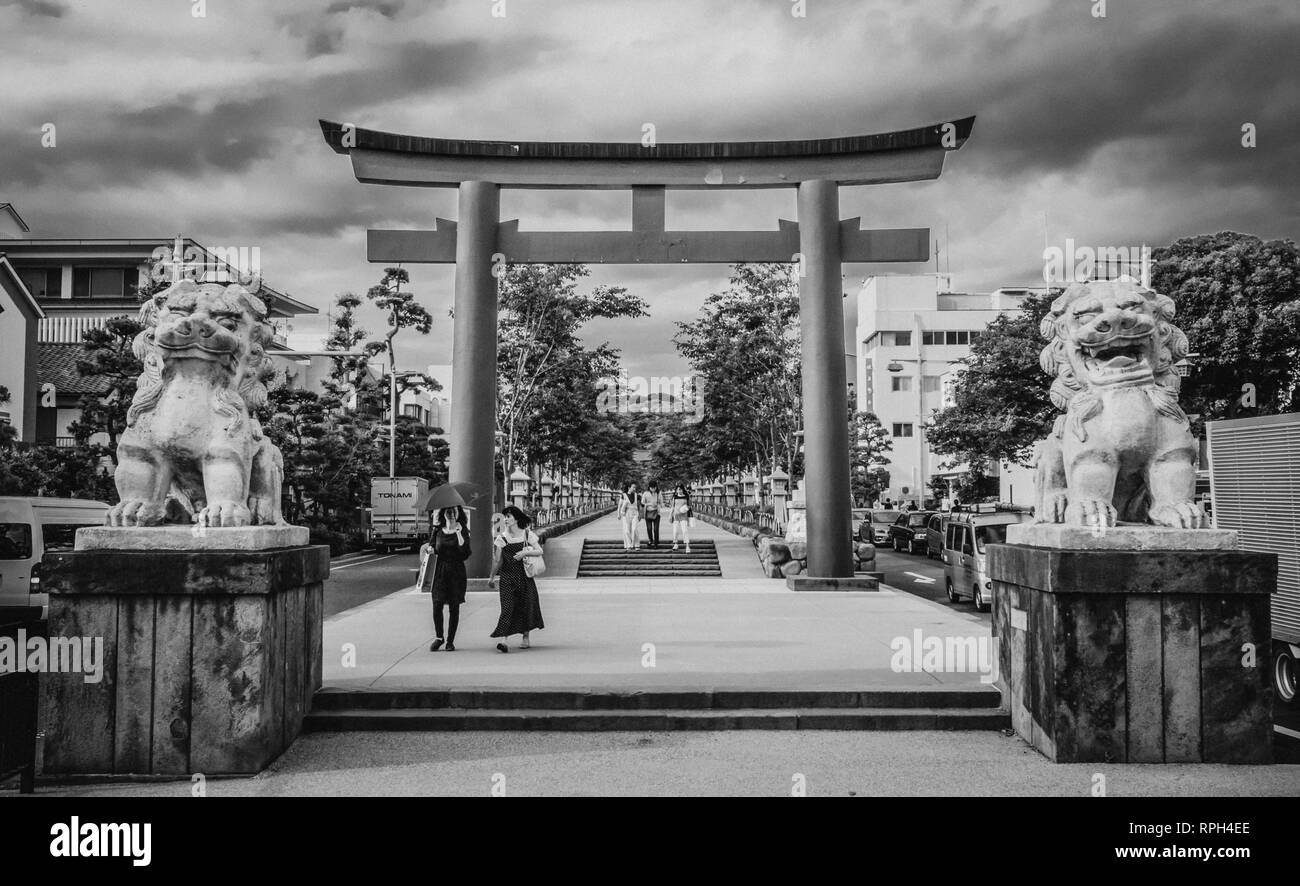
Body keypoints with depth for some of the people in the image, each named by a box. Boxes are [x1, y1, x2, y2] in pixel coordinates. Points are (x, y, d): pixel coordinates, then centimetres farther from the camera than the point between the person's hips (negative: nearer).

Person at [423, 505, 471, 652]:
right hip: (440, 570, 1)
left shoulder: (462, 531, 0)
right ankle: (438, 637, 12)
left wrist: (458, 533, -20)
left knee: (454, 607, 2)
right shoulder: (437, 530, 7)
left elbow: (465, 552, -13)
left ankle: (450, 641, 13)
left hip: (456, 571, -1)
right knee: (437, 605, -8)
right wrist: (431, 549, -5)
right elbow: (431, 545, 18)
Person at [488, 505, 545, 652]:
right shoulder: (501, 538, 0)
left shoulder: (527, 535, 0)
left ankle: (526, 638, 23)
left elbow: (539, 551, -4)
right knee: (507, 607, -11)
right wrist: (492, 577, 9)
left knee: (526, 606, 7)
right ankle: (503, 640, -17)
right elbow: (498, 561, 6)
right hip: (507, 577, -1)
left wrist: (525, 552, -18)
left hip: (524, 576, 1)